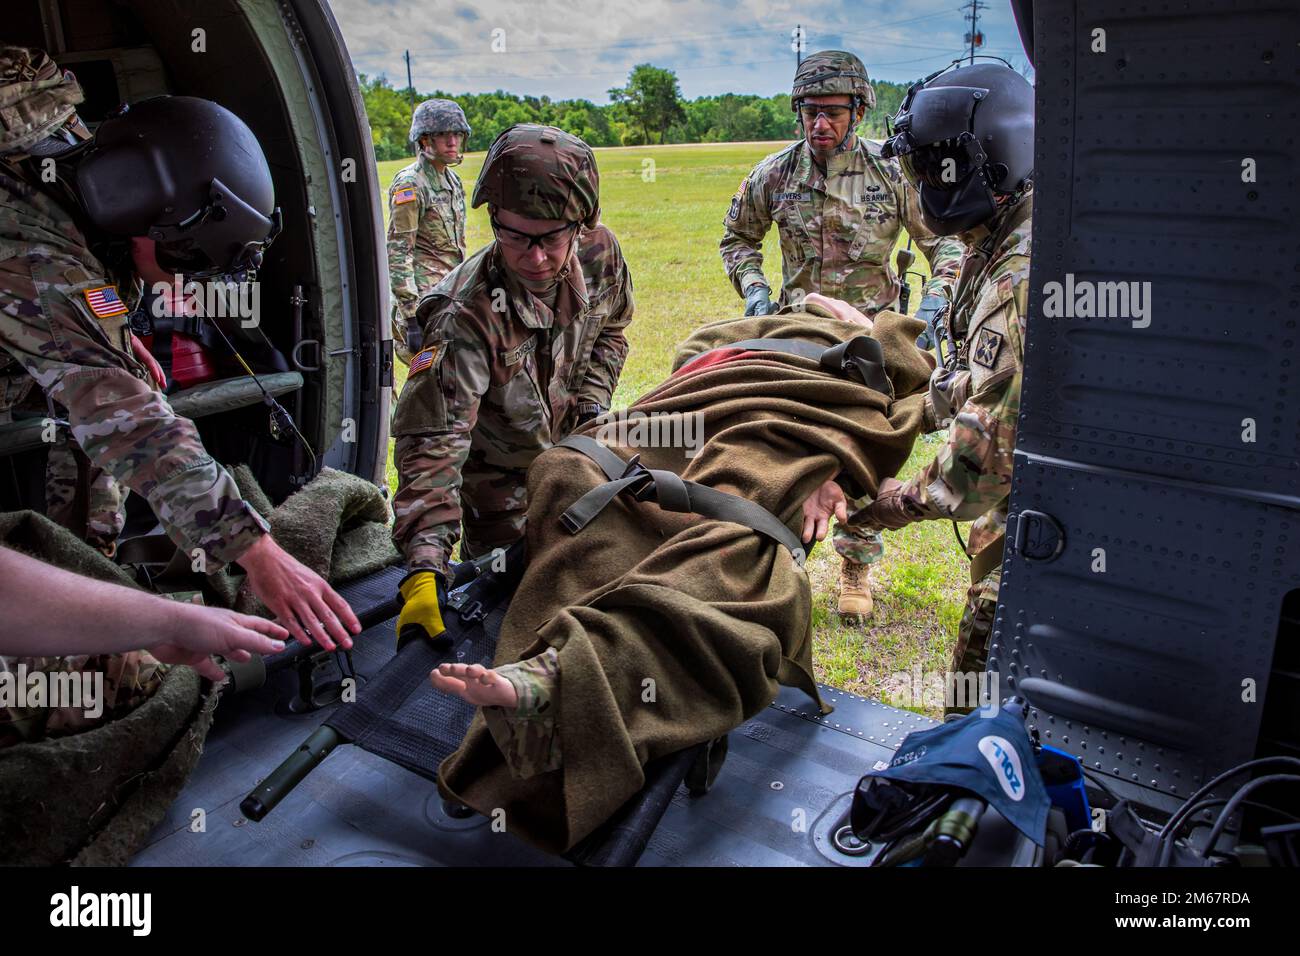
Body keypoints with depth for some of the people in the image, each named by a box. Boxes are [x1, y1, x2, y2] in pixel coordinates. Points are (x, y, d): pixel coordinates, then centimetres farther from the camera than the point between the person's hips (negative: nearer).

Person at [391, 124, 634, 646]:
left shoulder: (599, 253, -21)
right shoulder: (466, 316, -39)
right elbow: (432, 443, -45)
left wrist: (591, 407, -9)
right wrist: (426, 566, -55)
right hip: (497, 471, -5)